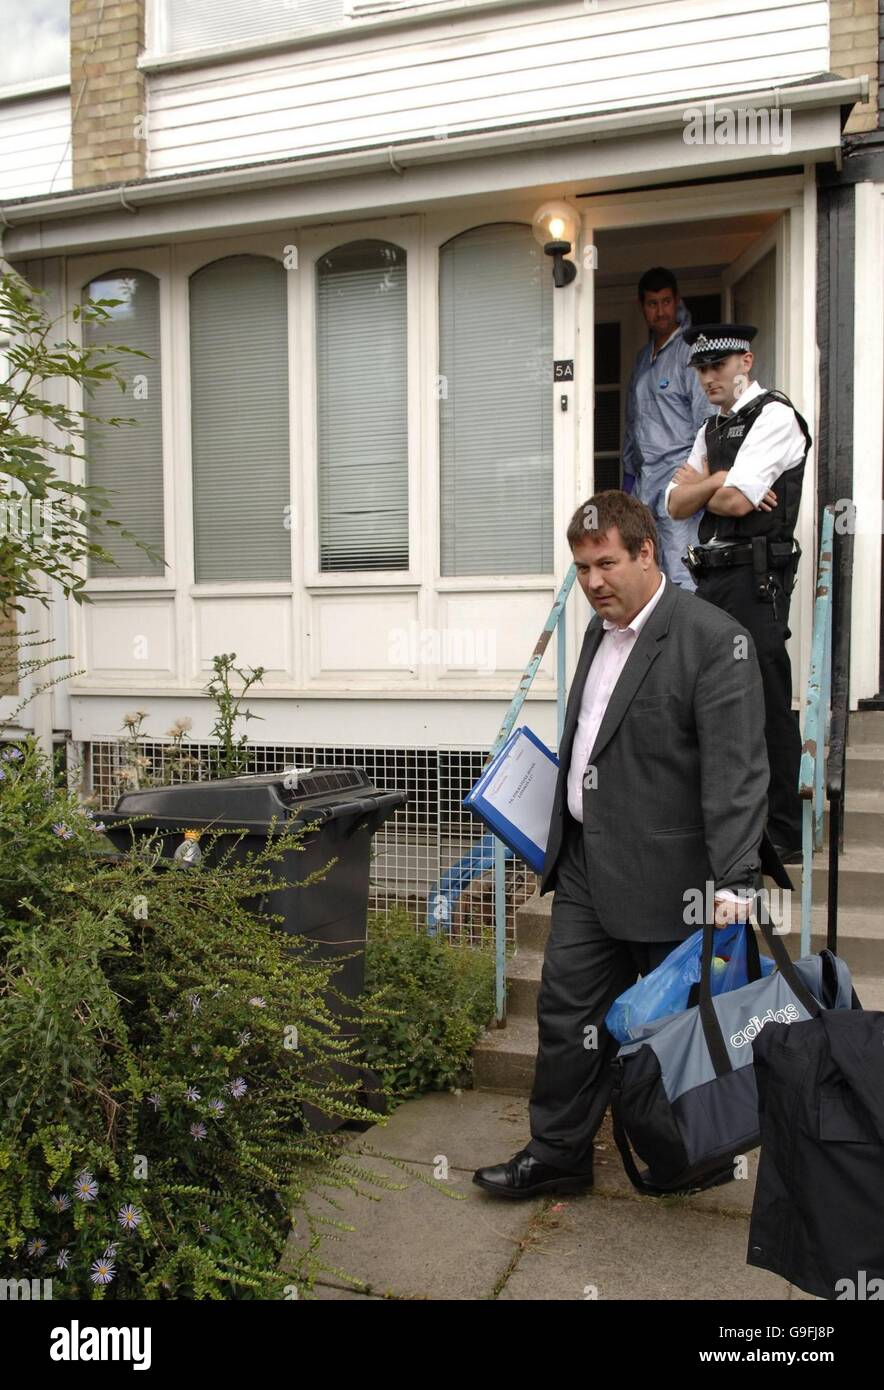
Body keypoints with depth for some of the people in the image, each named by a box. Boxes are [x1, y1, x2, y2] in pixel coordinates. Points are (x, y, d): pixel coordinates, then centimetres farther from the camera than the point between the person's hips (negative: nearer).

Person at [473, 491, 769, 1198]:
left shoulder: (716, 640, -15)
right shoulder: (603, 631, 12)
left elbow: (735, 772, -20)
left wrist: (734, 884, -25)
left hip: (666, 875, -7)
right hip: (586, 865, 7)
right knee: (568, 1010, 11)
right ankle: (559, 1152, 26)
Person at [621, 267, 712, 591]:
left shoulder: (691, 351, -4)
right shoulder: (643, 356, 20)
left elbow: (707, 420, -10)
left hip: (677, 473, -7)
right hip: (644, 479, 8)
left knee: (680, 576, -13)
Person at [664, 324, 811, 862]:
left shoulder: (774, 417, -6)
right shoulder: (712, 429, 21)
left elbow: (736, 501, -16)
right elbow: (677, 505, 13)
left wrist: (696, 484, 3)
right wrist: (715, 480, -5)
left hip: (755, 578, -9)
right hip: (712, 576, 9)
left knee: (768, 706, -5)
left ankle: (784, 834, 4)